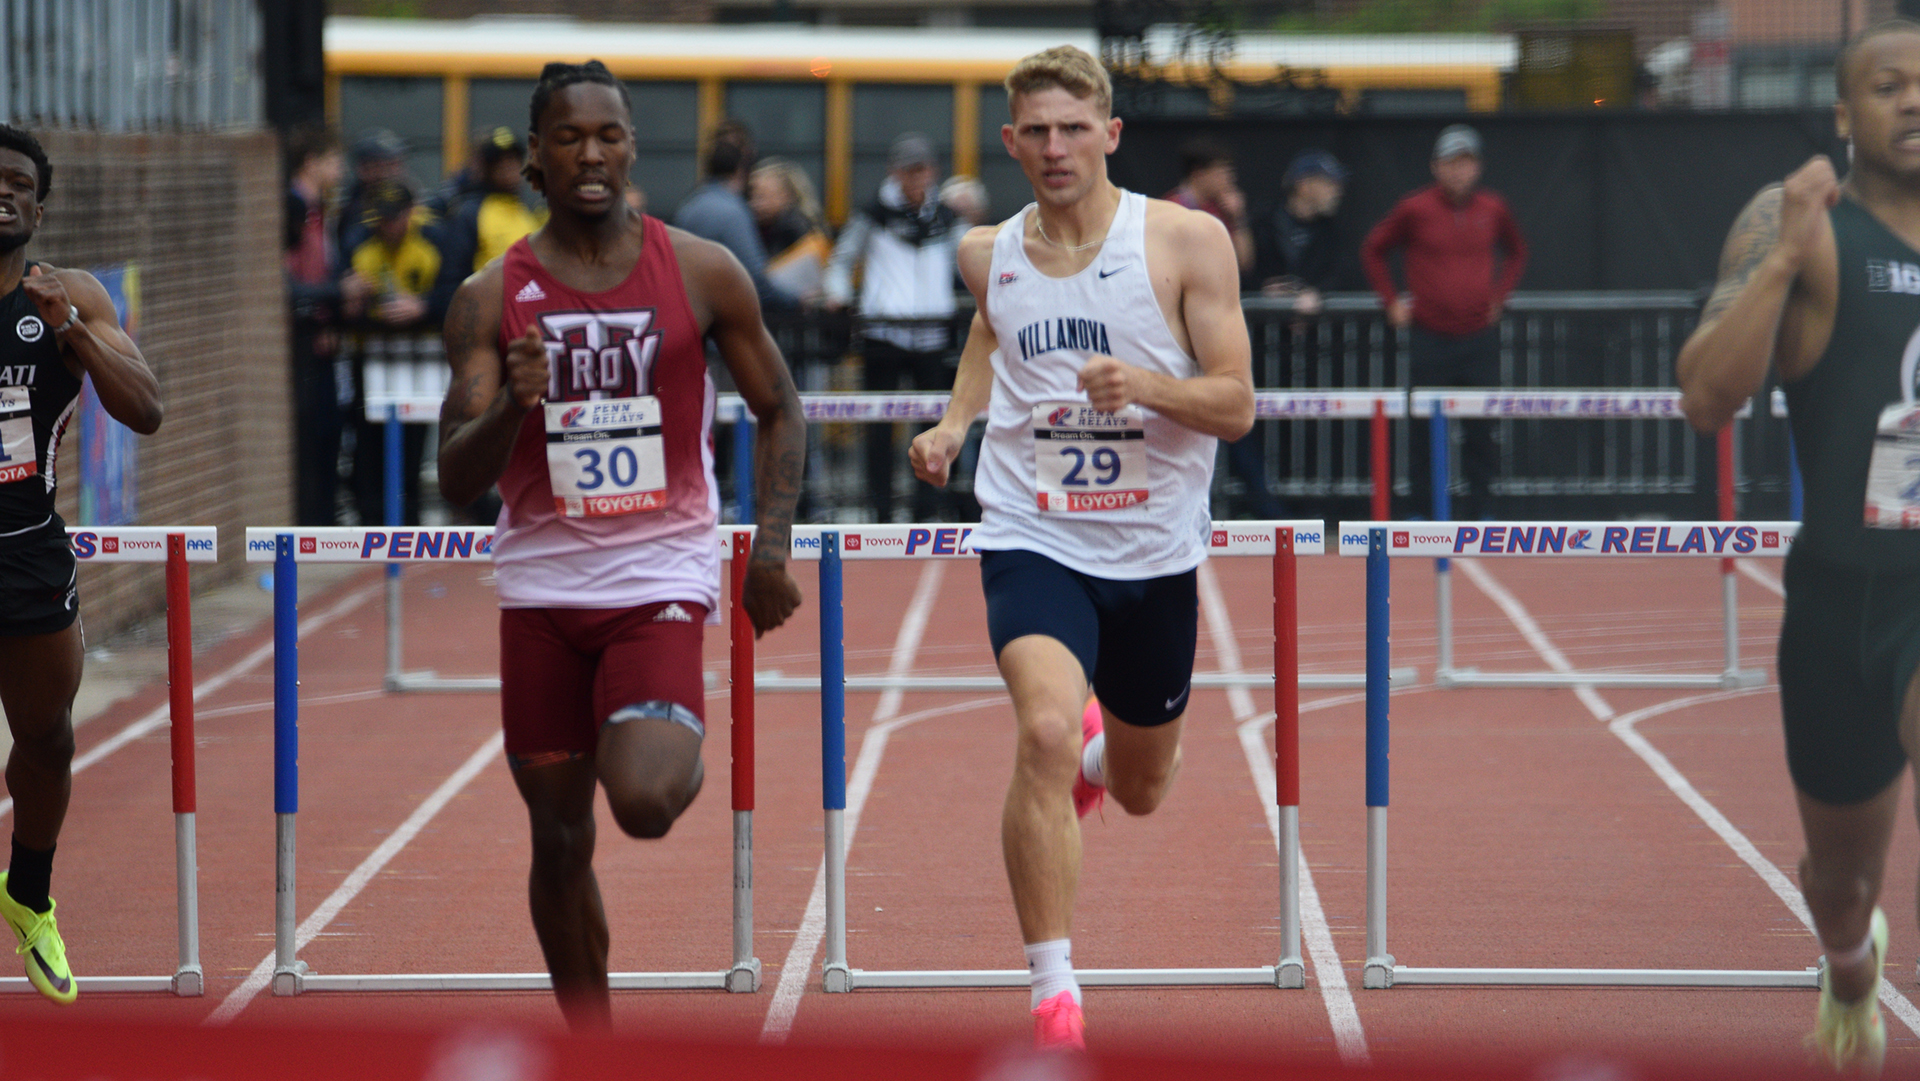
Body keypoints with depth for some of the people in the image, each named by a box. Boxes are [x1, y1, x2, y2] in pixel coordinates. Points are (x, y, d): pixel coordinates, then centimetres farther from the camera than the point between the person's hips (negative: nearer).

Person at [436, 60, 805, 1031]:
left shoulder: (703, 274, 0)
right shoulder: (491, 297, 0)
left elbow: (779, 412, 11)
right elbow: (455, 483, -4)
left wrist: (770, 549, -1)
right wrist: (509, 406, -24)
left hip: (660, 575, -2)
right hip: (542, 585, 2)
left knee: (644, 802, -24)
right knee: (560, 839, 6)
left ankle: (686, 749, 12)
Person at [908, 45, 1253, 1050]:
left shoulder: (1188, 241, -8)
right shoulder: (987, 253, 1)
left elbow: (1236, 406, -8)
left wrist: (1149, 384, -28)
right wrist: (954, 421, 8)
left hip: (1155, 552, 1)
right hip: (1032, 541, -1)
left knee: (1141, 790, 18)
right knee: (1046, 734, -27)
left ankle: (1099, 755, 59)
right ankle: (1054, 994, -22)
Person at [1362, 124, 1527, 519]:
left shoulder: (1493, 209, 5)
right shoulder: (1414, 209, -2)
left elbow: (1517, 252, 23)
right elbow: (1373, 250, 11)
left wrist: (1499, 295, 11)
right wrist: (1392, 301, 4)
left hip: (1479, 335, 2)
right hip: (1430, 335, -2)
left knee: (1481, 427, -1)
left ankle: (1480, 506, 6)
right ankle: (1421, 510, 7)